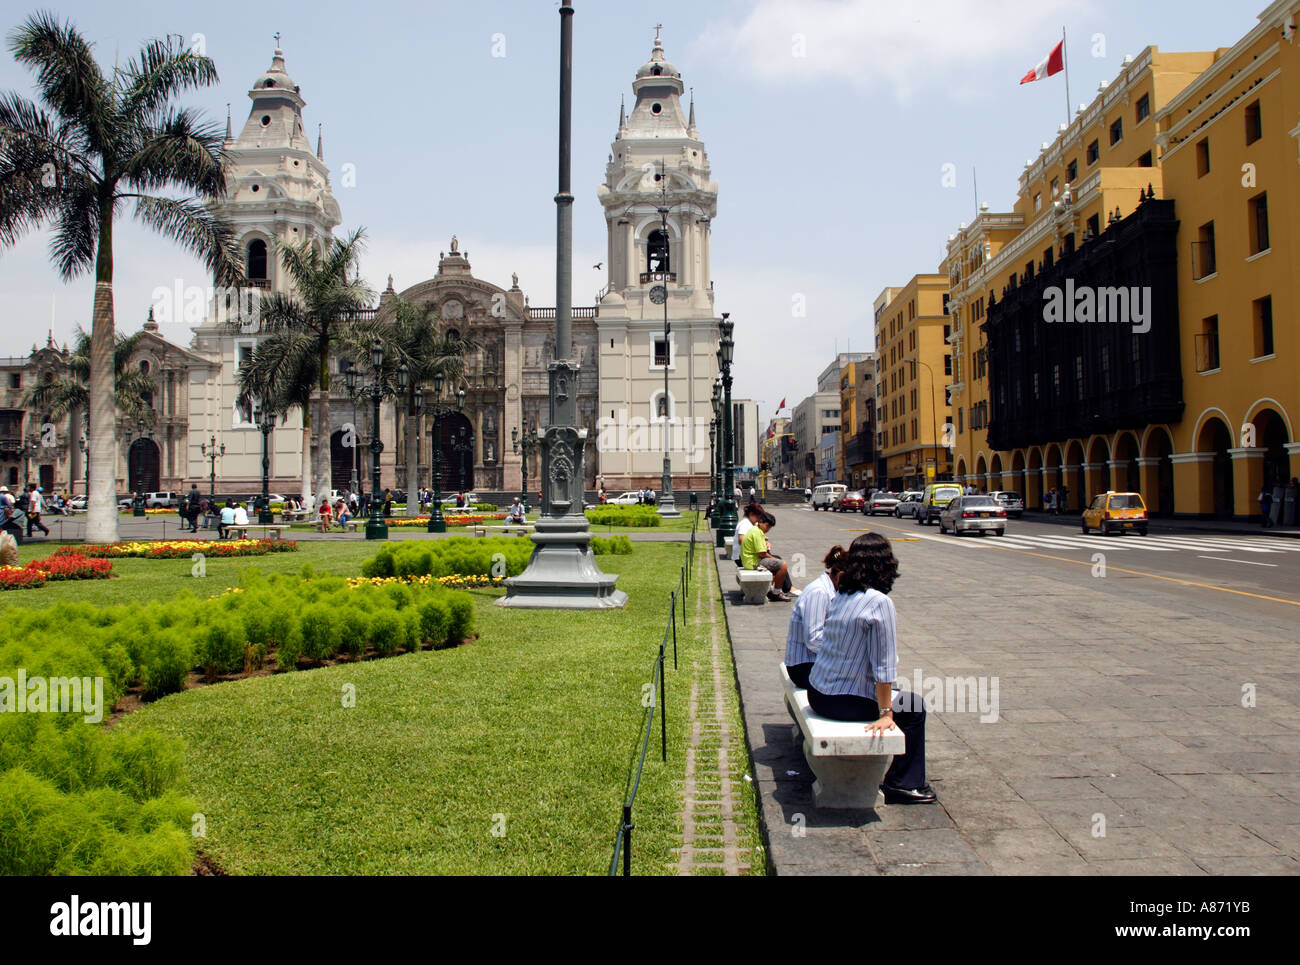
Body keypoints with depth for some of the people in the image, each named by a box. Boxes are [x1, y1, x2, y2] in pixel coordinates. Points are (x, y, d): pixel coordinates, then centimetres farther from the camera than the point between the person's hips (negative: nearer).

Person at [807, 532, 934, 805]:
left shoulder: (839, 595, 4)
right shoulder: (880, 603, -19)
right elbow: (884, 664, -19)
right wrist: (885, 713, -12)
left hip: (816, 693, 8)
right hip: (844, 702, -8)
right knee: (914, 707, 14)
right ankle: (902, 784, 18)